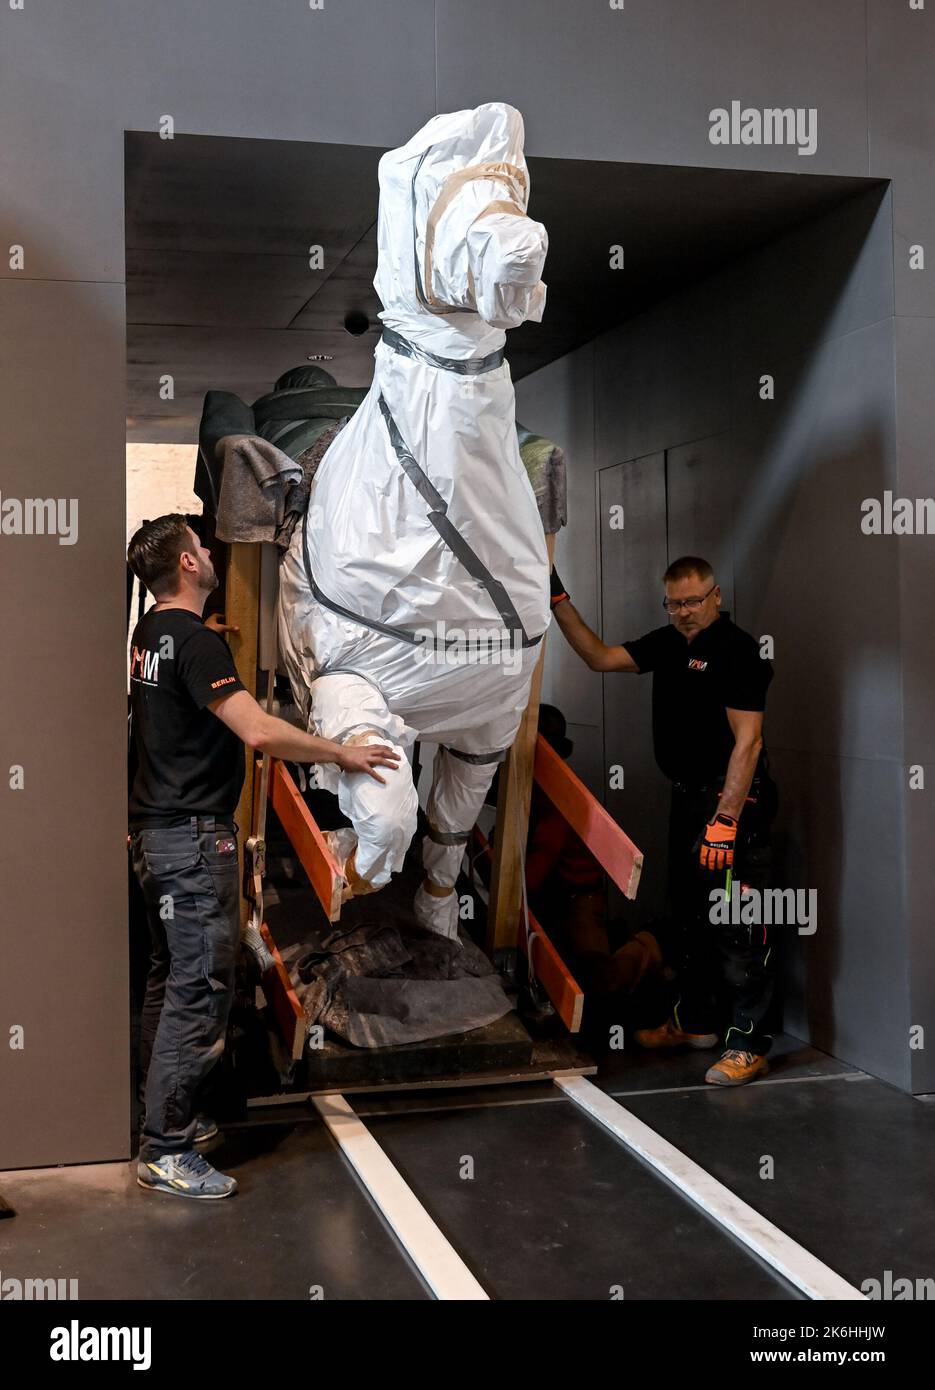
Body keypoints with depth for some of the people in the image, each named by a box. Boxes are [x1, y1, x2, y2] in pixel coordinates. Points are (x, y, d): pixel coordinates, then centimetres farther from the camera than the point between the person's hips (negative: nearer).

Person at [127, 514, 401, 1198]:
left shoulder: (149, 634, 11)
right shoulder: (195, 642, -18)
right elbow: (259, 731, -29)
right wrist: (343, 753, -19)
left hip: (155, 832, 10)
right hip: (196, 838, -10)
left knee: (170, 979, 17)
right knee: (200, 991, -6)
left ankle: (165, 1114, 28)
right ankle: (166, 1152, -2)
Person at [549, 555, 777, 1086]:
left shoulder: (737, 650, -15)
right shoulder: (670, 642, 11)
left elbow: (747, 741, -21)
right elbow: (601, 657, 19)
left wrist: (726, 818, -26)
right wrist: (559, 602, 11)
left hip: (735, 800, -9)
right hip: (689, 797, 9)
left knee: (737, 925, -7)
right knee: (691, 916, 18)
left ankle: (749, 1044, 1)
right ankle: (695, 1021, 32)